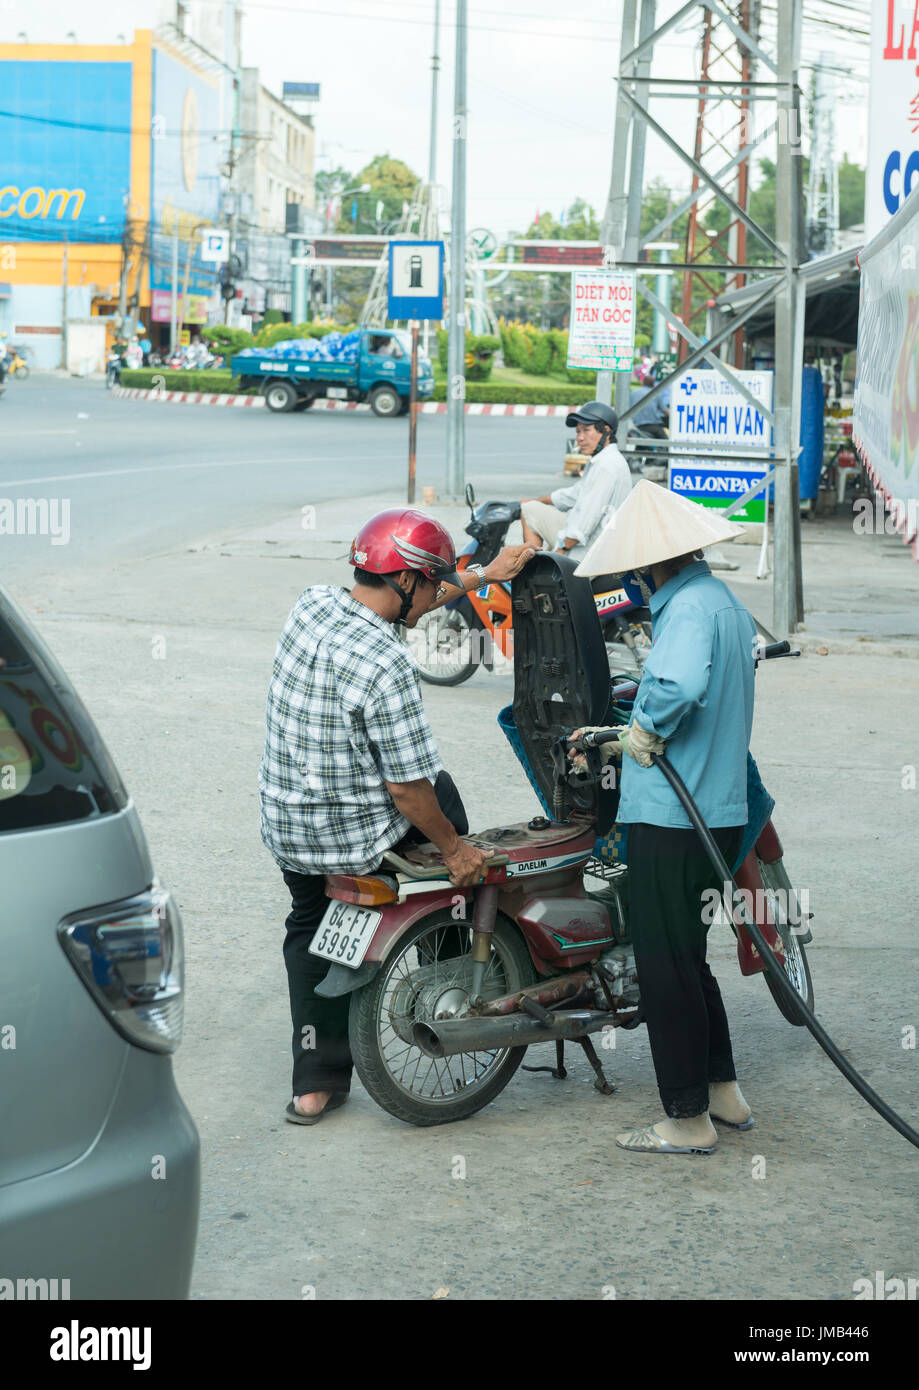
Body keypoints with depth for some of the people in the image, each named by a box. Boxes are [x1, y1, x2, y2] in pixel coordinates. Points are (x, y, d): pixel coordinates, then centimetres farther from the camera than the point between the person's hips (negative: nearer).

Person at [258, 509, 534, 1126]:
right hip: (355, 836, -6)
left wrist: (484, 574, 24)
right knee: (442, 788, 24)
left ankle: (317, 1081, 26)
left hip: (284, 822, 6)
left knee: (311, 930, 27)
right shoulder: (386, 665, -28)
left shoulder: (314, 604, -5)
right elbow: (407, 787, -23)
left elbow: (398, 604, 16)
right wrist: (453, 848, -7)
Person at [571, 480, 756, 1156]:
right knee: (685, 955, 22)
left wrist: (646, 727, -19)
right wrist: (629, 736, 22)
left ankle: (688, 1120, 8)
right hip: (722, 813, 10)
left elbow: (682, 683, -38)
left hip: (670, 820, -10)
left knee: (666, 966, 0)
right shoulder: (728, 602, 13)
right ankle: (724, 1090, 30)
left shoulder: (689, 607, -17)